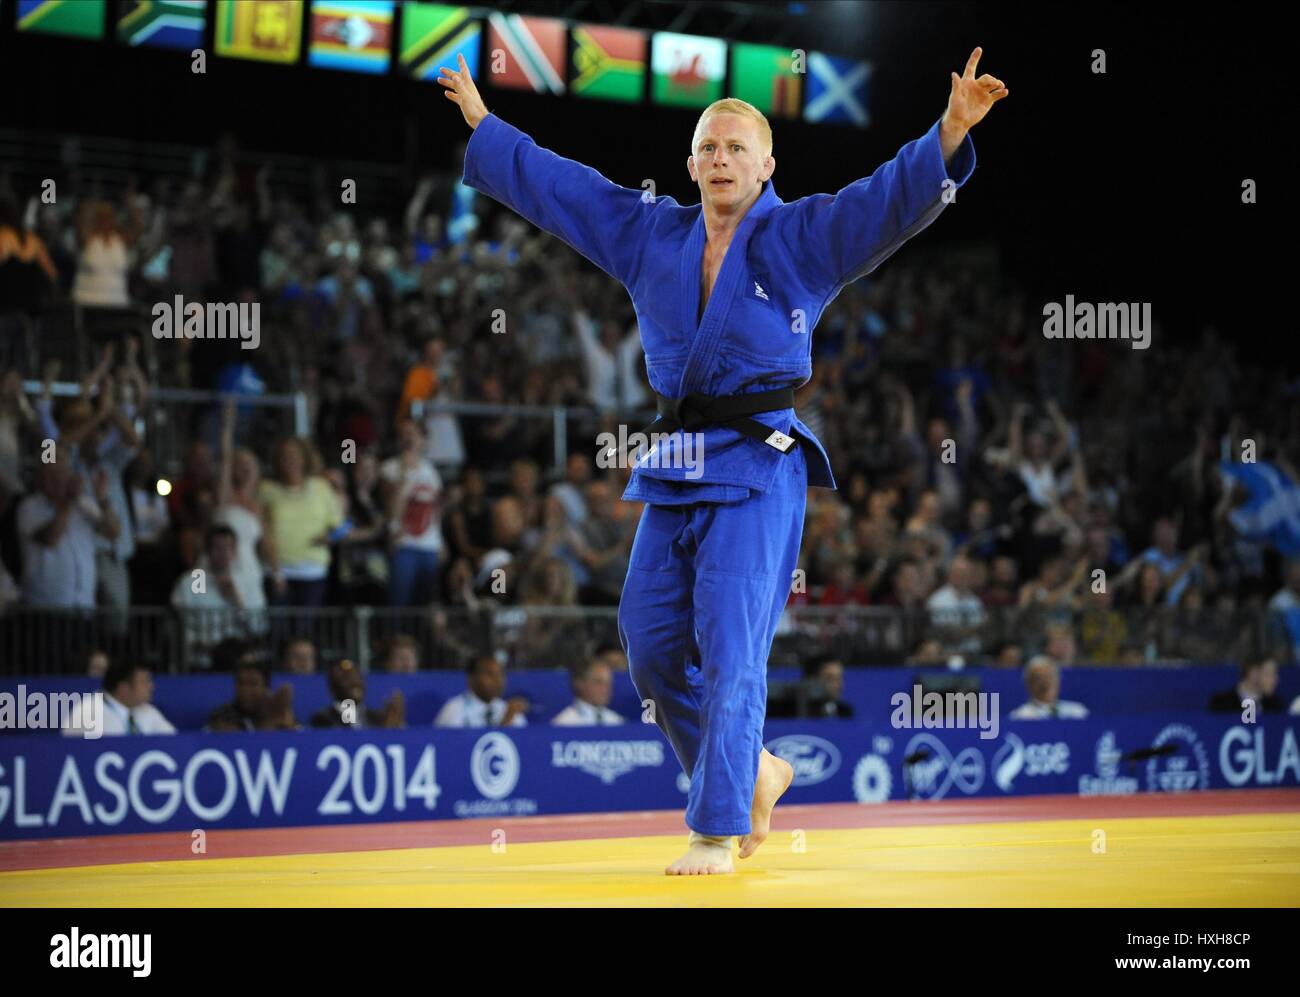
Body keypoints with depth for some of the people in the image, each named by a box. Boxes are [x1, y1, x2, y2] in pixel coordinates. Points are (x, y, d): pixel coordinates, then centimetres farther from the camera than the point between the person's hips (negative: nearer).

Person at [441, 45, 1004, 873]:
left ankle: (715, 832, -7)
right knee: (655, 651, 9)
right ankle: (754, 771, 30)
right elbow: (554, 183, 22)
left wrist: (949, 138, -32)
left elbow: (895, 197, -15)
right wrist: (482, 125, 28)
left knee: (731, 655, -11)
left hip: (757, 472, -6)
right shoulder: (649, 236, 12)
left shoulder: (804, 238, -2)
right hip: (673, 473, 6)